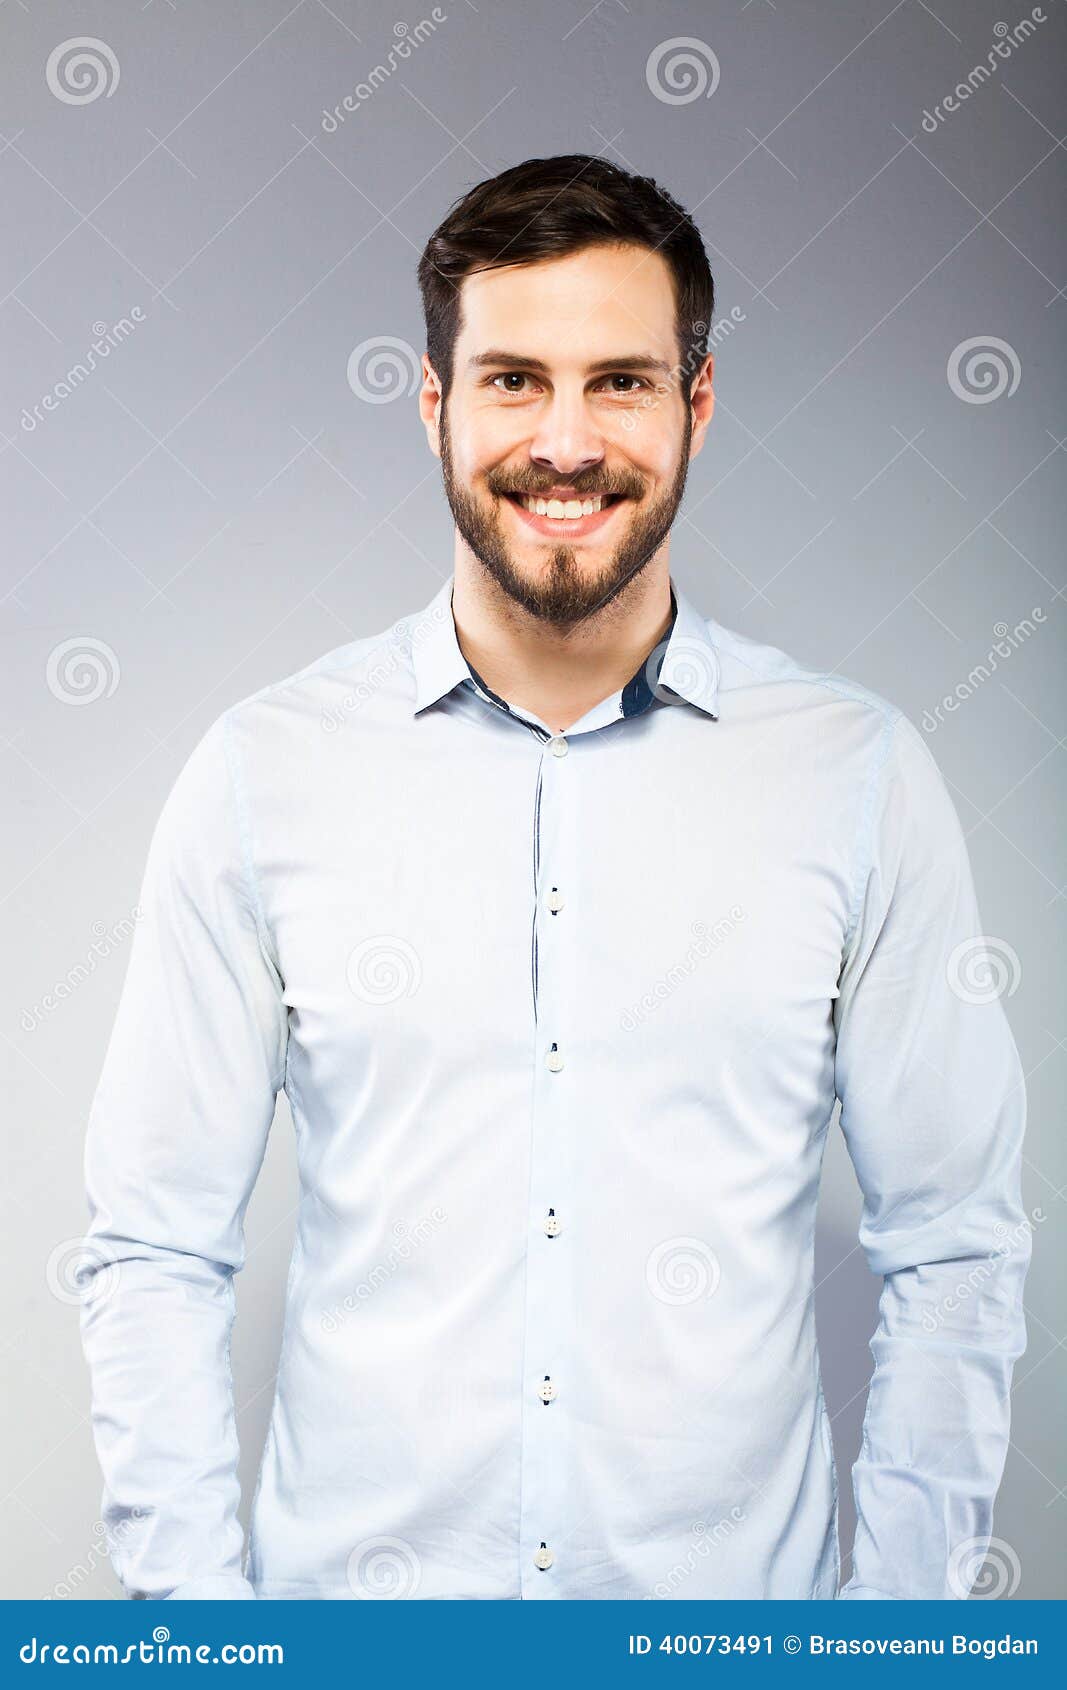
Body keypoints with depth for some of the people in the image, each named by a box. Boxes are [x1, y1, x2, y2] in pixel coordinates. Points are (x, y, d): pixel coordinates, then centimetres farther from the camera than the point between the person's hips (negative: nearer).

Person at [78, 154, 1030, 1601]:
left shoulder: (860, 774, -6)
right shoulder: (263, 773, -7)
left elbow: (953, 1253, -1)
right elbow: (158, 1251, -3)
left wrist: (899, 1607, -3)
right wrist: (199, 1615, -6)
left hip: (731, 1593, 1)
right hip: (351, 1582, 0)